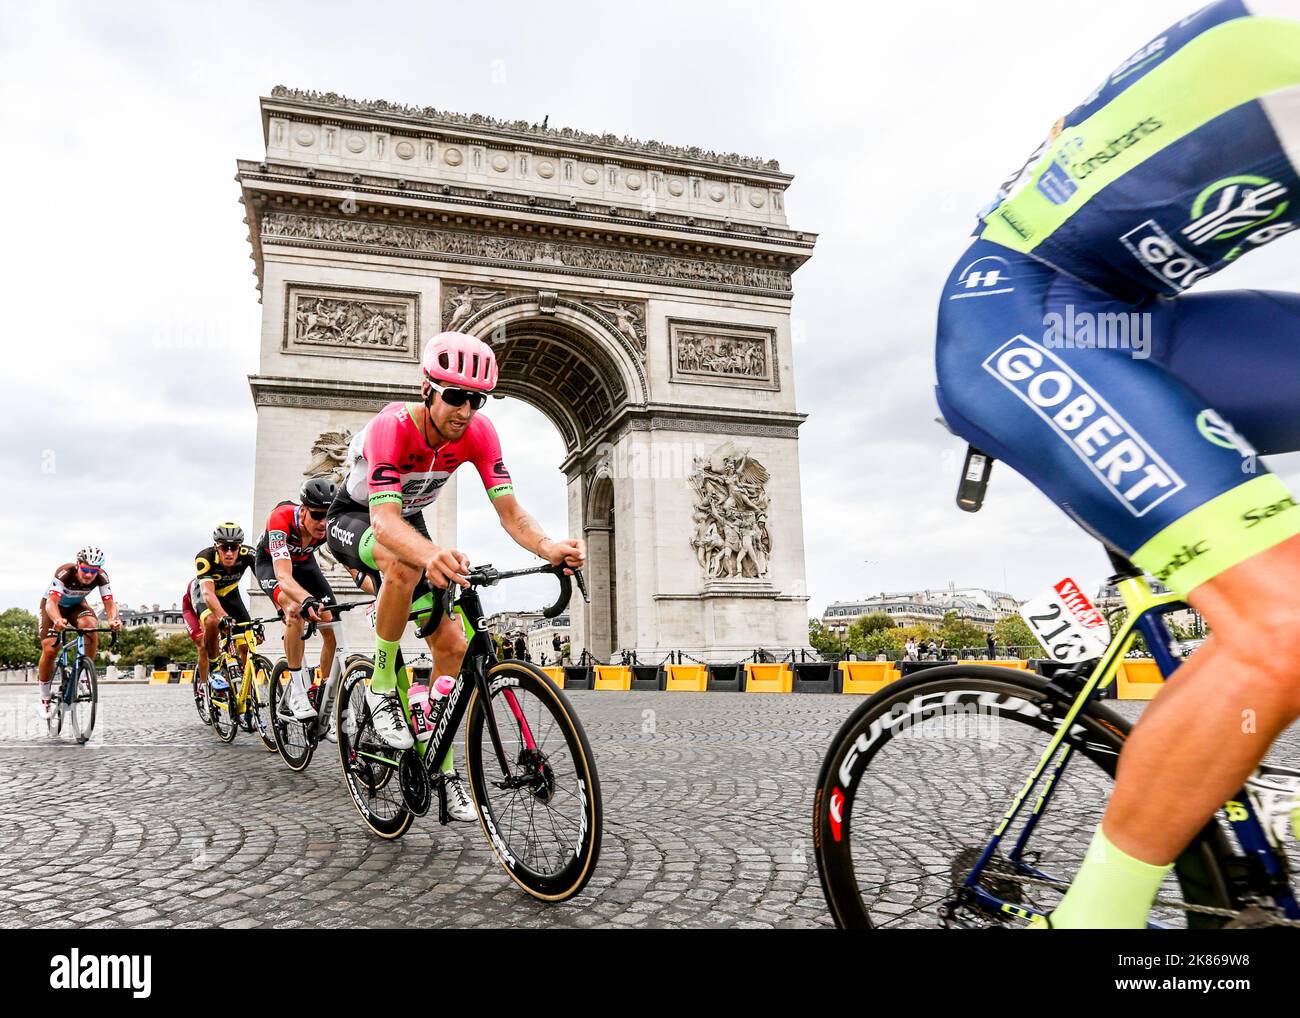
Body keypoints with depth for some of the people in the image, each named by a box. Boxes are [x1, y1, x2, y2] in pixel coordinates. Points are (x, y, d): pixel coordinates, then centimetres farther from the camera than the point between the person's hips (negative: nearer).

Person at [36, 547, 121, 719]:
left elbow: (109, 602, -32)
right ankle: (45, 699, 6)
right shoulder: (64, 573, -37)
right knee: (50, 650, -15)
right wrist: (57, 620, -66)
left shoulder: (101, 577, -27)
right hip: (54, 606, -2)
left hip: (77, 605, 2)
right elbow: (52, 602, -45)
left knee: (91, 626, -31)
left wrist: (113, 619, -55)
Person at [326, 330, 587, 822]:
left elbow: (509, 511, -27)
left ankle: (443, 767, 10)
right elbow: (384, 520, -48)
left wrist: (549, 547, -49)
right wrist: (432, 555, -70)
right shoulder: (391, 428, -36)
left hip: (408, 521, 5)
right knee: (405, 563, -41)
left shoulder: (478, 432, -22)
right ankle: (382, 689, -19)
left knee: (452, 645, -5)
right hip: (355, 520, -5)